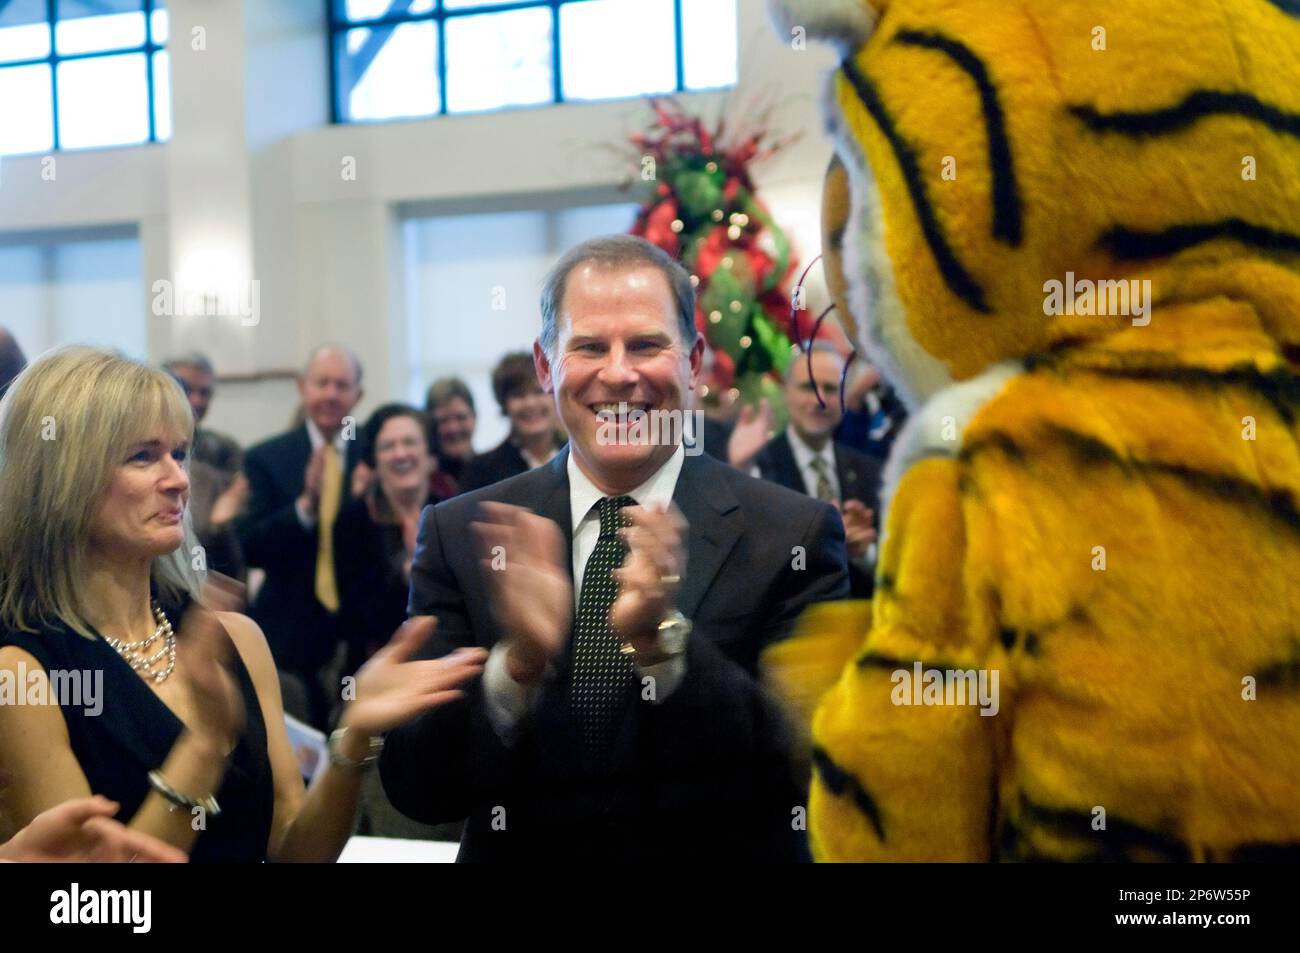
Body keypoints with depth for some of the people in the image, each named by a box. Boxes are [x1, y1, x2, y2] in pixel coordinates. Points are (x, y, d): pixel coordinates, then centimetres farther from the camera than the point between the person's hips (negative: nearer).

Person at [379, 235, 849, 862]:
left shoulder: (795, 536, -13)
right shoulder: (458, 535, -8)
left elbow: (813, 776, -19)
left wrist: (664, 638, -31)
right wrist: (518, 662, -29)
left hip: (720, 855, -1)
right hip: (520, 854, 1)